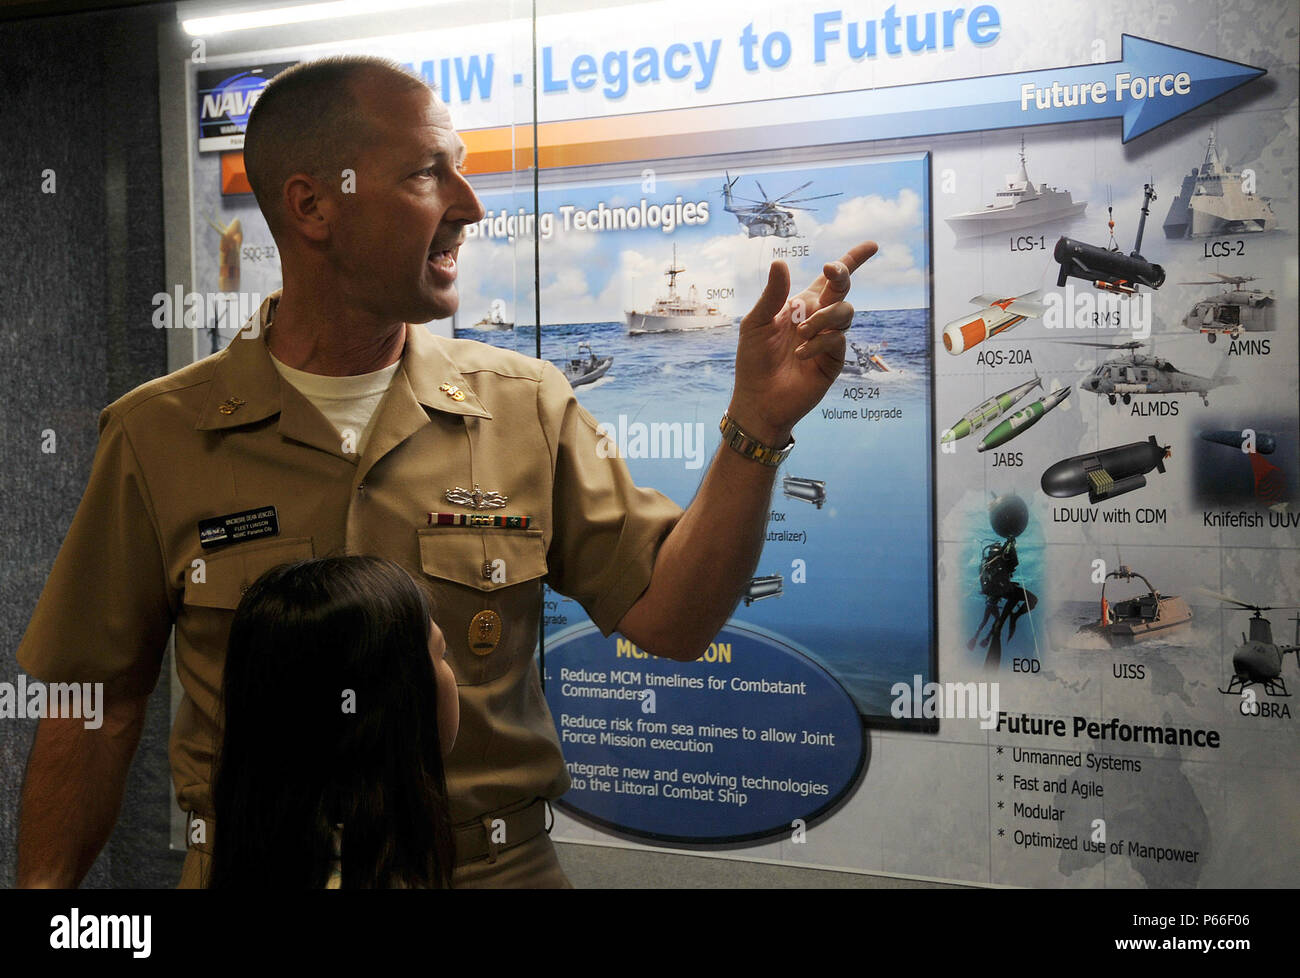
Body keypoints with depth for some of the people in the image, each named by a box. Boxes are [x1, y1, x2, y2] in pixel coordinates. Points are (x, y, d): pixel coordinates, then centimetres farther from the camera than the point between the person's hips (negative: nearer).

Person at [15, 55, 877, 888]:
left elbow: (670, 619, -7)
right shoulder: (159, 434, -5)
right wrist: (45, 887, -7)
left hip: (499, 866, 1)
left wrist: (758, 426, -17)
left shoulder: (528, 405, -2)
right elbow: (98, 707, -1)